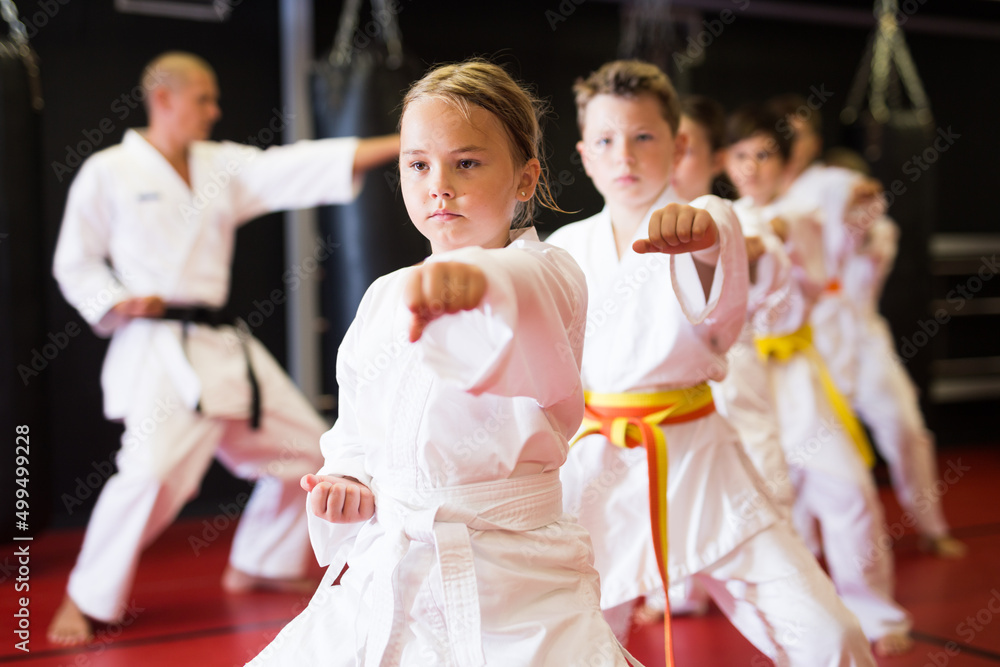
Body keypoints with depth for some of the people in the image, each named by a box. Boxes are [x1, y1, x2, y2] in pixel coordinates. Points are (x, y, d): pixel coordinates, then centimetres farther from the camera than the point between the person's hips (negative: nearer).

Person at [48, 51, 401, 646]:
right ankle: (87, 601, -5)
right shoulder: (109, 172, -3)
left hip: (222, 348, 7)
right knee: (153, 470, -25)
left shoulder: (225, 166, 10)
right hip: (159, 350, -7)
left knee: (302, 448, 12)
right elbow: (75, 263, 3)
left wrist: (400, 144, -7)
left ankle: (254, 567, 30)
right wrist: (118, 304, -16)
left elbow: (306, 167, 1)